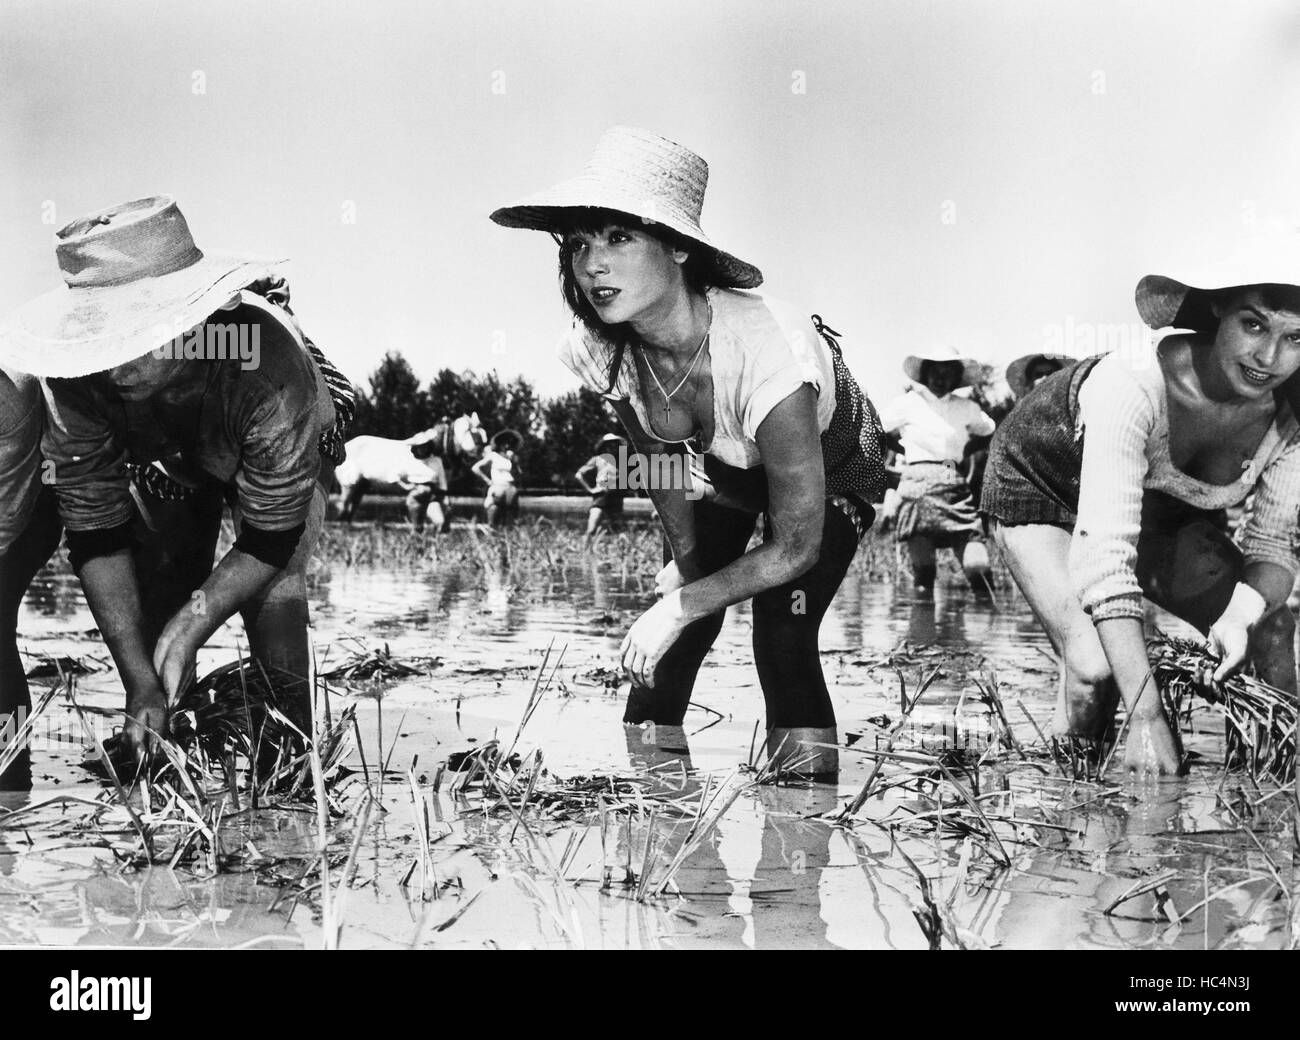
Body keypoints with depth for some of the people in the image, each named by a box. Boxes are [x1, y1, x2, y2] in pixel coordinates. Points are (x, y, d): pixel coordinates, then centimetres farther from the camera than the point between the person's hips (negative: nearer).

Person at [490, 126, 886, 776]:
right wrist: (685, 562, -3)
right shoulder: (600, 349, -27)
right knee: (674, 637, -2)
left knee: (783, 639, -19)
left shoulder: (766, 350, -44)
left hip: (831, 470, -4)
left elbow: (796, 547, -34)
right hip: (723, 465, 5)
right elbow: (663, 458, -4)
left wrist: (680, 604, -28)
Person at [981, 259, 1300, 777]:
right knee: (1096, 669, -24)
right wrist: (1147, 714, -47)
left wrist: (1244, 610, -37)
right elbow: (1105, 557, -44)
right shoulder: (1133, 385, -40)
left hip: (1161, 510, 5)